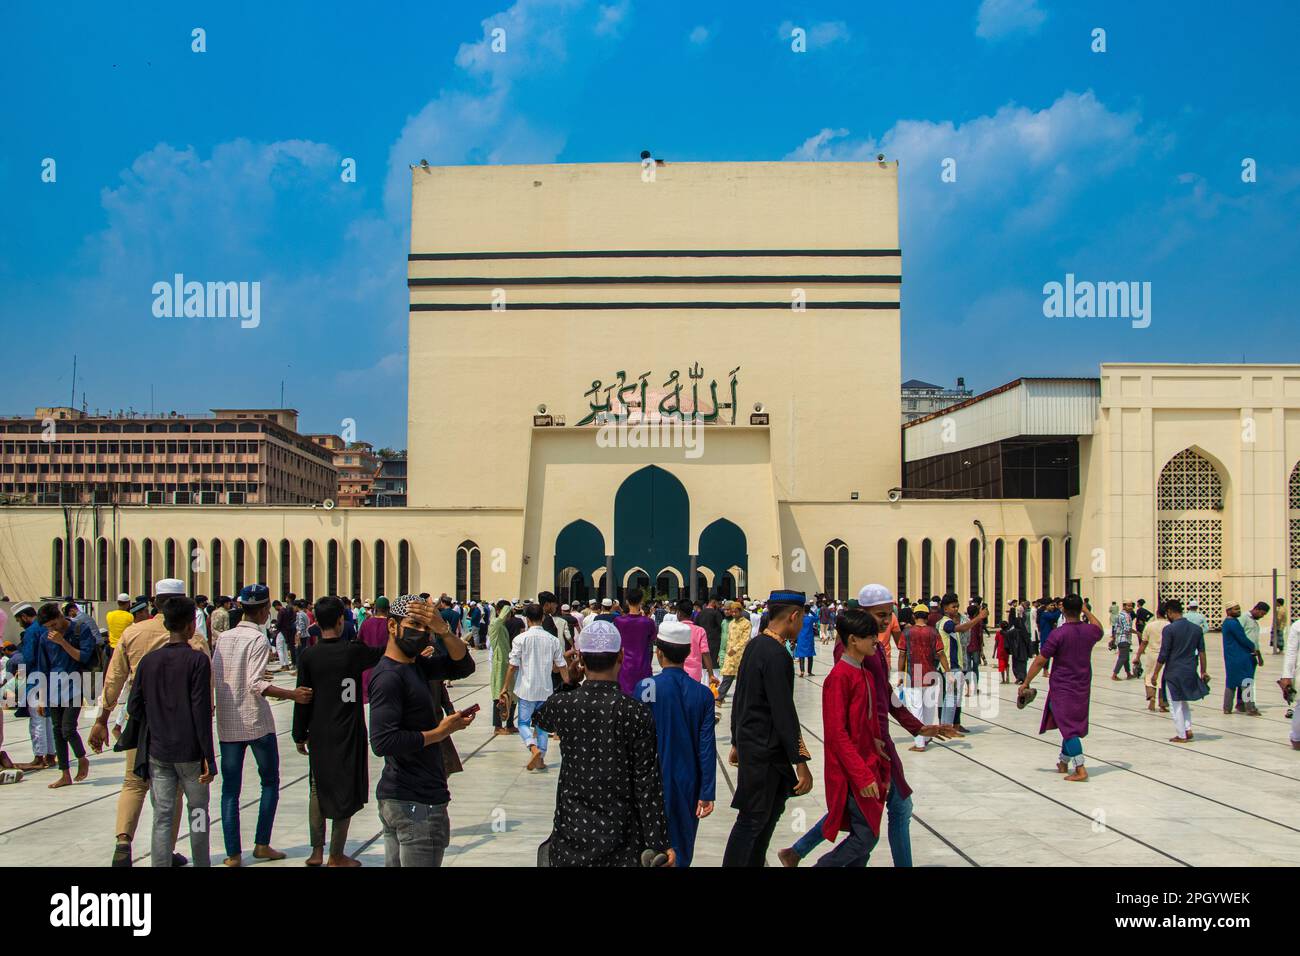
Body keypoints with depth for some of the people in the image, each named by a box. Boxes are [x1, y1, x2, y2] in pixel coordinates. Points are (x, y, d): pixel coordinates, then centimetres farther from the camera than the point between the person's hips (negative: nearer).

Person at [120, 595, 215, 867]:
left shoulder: (148, 661, 2)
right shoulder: (197, 660, -11)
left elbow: (134, 707, 3)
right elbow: (202, 710, -14)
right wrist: (209, 757, -10)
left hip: (158, 752, 3)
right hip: (190, 753, -3)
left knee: (162, 818, 6)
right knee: (198, 814, 13)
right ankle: (201, 864, 21)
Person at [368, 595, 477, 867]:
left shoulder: (417, 665, 10)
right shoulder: (388, 676, -18)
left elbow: (463, 666, 4)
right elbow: (382, 742, -27)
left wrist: (443, 630, -11)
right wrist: (440, 732, -17)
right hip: (416, 803, -10)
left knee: (396, 862, 17)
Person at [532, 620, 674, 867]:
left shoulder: (563, 704, -8)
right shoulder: (636, 713, -15)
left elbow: (539, 719, 19)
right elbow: (647, 784, -12)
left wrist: (568, 683, 13)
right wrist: (660, 844, -6)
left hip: (572, 838, 2)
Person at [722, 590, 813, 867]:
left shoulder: (754, 645, 7)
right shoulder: (777, 655, -21)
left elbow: (740, 697, 15)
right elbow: (784, 712, -23)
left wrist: (737, 742, 23)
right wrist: (800, 762, -19)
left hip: (749, 741, 10)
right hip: (764, 750, -10)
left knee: (772, 808, 20)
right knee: (753, 819, -1)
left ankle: (754, 863, 30)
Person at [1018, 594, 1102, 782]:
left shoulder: (1058, 633, -17)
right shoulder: (1090, 631, -2)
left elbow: (1040, 661, -14)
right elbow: (1098, 628, 26)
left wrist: (1025, 683, -6)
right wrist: (1087, 611, 31)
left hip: (1061, 688, -6)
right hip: (1082, 688, 6)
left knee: (1068, 729, -7)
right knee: (1074, 726, 18)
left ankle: (1080, 769, -17)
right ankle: (1063, 763, 30)